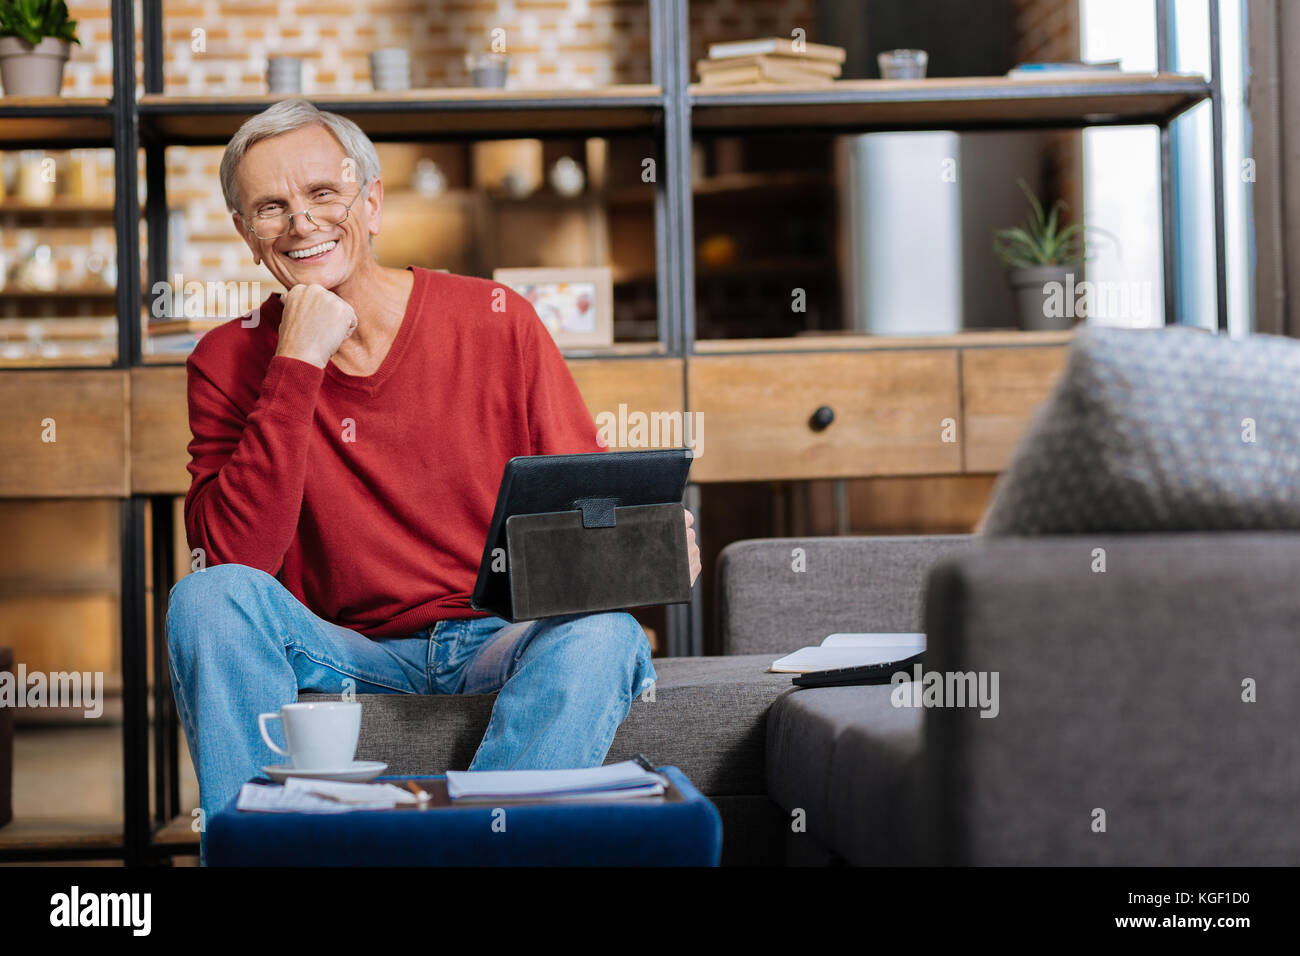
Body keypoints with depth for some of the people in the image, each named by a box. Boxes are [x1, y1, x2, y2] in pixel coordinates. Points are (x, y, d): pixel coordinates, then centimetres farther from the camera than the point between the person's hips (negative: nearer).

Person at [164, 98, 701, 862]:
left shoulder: (496, 321, 1)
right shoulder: (230, 363, 2)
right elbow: (234, 560, -13)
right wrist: (296, 368, -17)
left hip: (510, 641, 0)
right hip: (349, 656, 1)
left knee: (605, 630, -32)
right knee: (207, 598, -25)